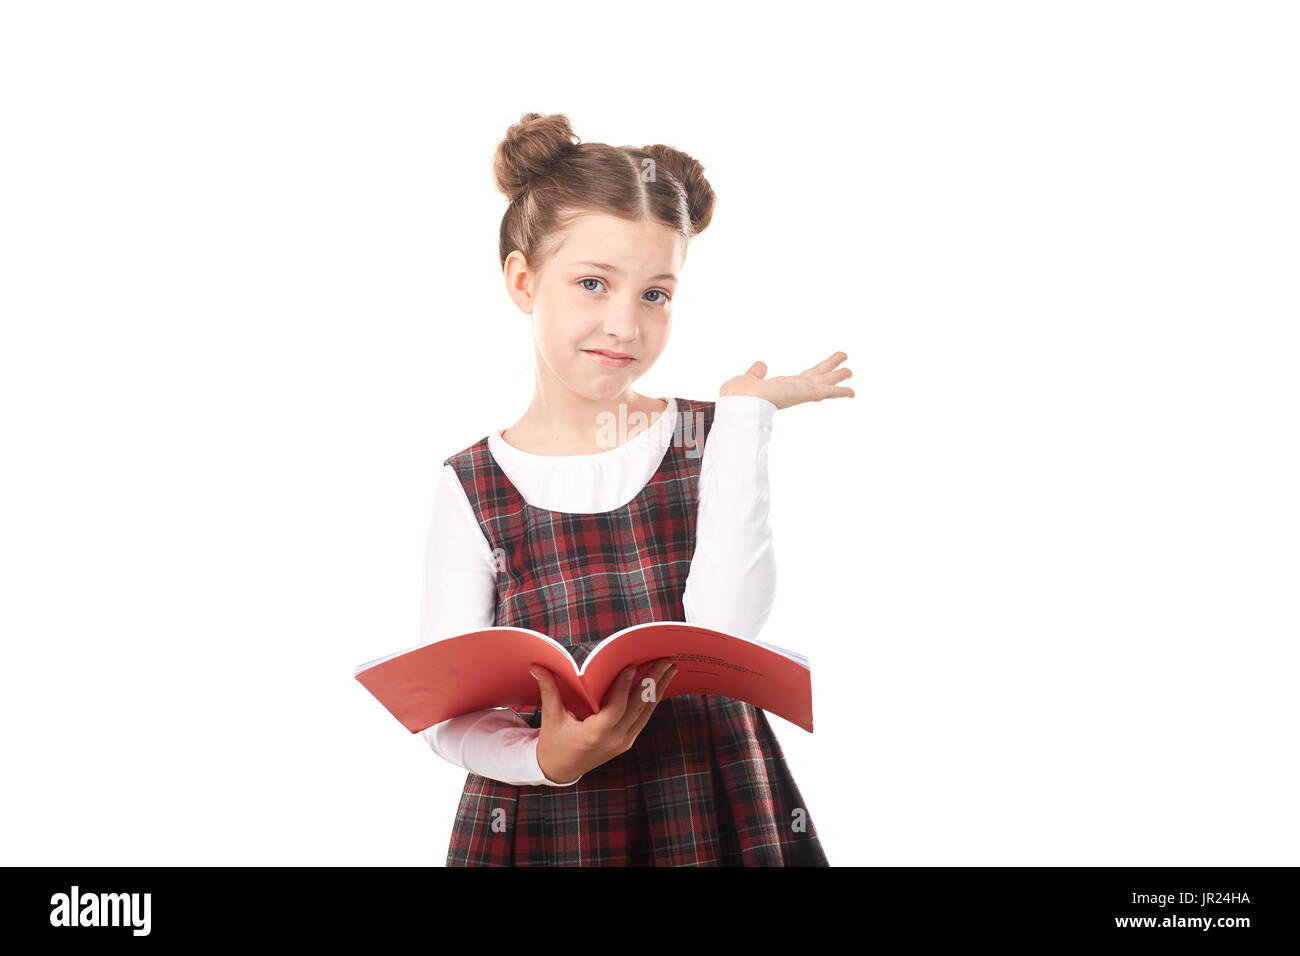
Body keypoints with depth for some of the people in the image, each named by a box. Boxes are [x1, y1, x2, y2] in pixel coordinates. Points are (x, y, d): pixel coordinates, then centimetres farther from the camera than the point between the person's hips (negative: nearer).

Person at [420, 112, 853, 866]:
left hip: (716, 815, 1)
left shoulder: (712, 443, -2)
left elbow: (724, 631, -18)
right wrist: (545, 758, -25)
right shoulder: (472, 490, -4)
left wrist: (744, 413, -14)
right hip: (546, 826, 0)